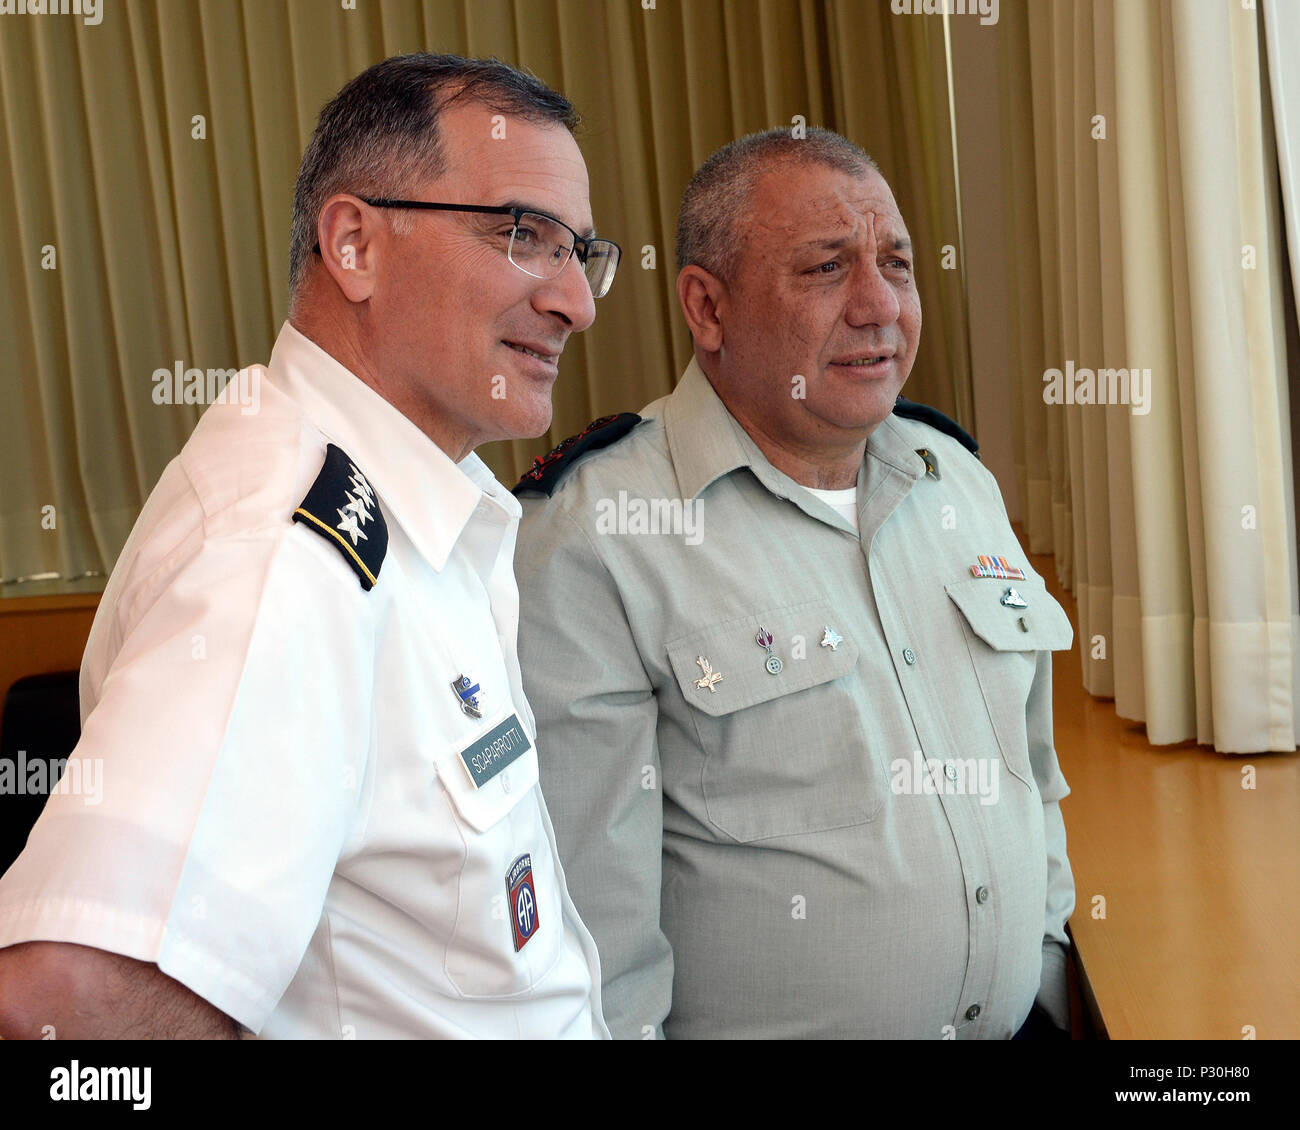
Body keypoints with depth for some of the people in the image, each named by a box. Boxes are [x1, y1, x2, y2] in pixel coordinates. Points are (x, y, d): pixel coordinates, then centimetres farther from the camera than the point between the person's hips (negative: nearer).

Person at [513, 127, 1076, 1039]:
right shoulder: (588, 542, -19)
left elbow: (1032, 774, 11)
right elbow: (596, 914, -18)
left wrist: (1050, 963, 9)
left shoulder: (960, 478, 3)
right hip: (761, 1025, -5)